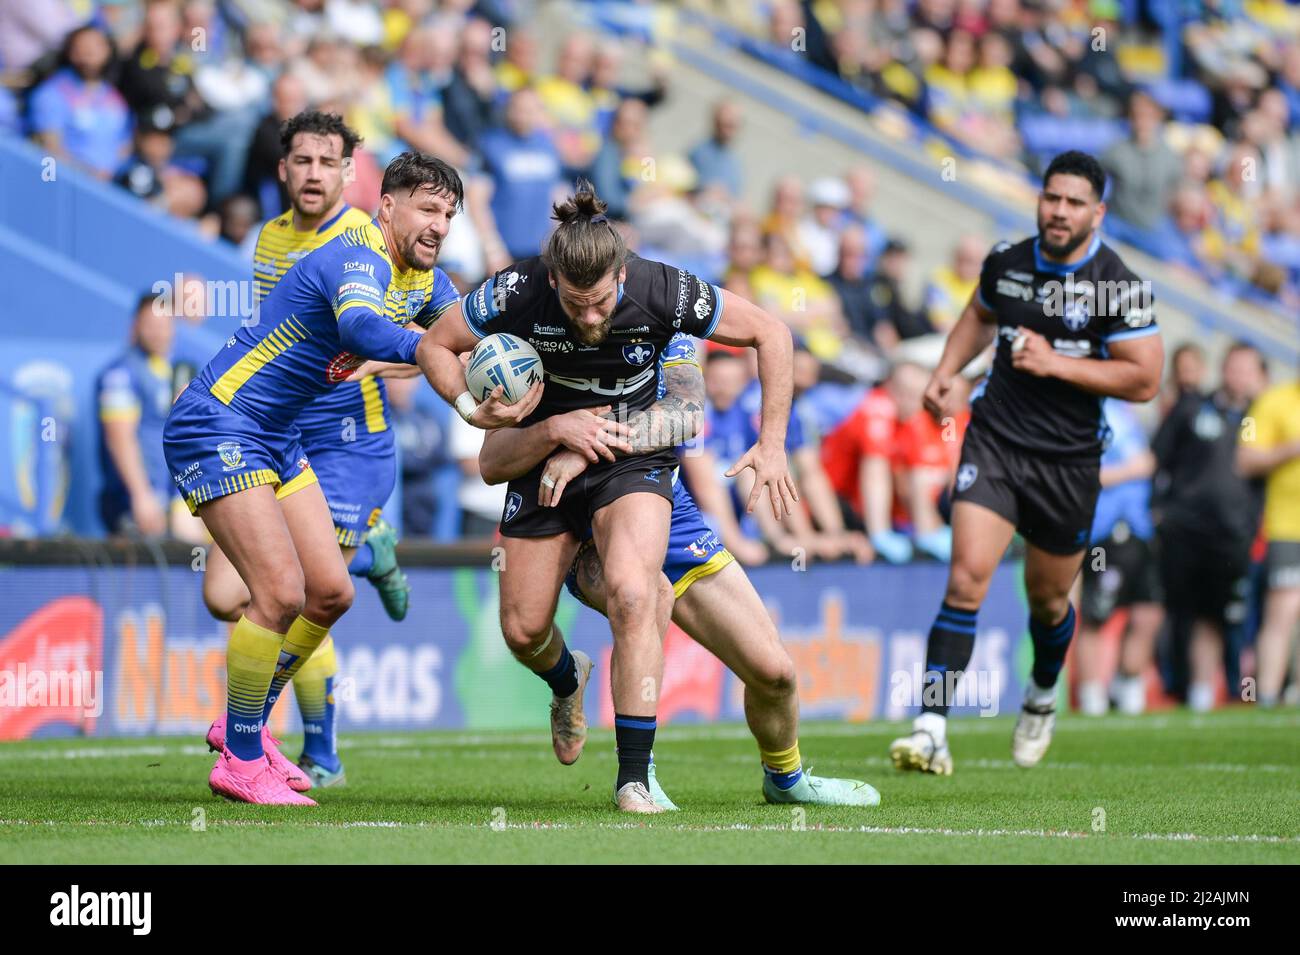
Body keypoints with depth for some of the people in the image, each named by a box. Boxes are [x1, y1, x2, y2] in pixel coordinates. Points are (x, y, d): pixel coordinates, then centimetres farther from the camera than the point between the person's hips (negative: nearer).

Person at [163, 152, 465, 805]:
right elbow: (360, 325, -43)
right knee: (280, 593, -17)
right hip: (217, 426, -10)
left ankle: (246, 725, 27)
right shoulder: (359, 257, -23)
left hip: (275, 441, 10)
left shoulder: (423, 279, 7)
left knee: (331, 593, 9)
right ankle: (241, 763, -4)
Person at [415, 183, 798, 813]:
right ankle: (568, 682, 44)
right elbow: (435, 347, -8)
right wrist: (474, 411, -24)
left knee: (631, 593, -28)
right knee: (522, 628, 4)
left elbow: (770, 333, -10)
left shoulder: (664, 292, -25)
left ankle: (634, 778, -22)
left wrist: (772, 443, -10)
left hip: (632, 454, -2)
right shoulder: (516, 294, -24)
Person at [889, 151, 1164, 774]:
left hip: (1069, 460, -1)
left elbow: (1145, 379, -13)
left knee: (1047, 599, 14)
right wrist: (947, 370, 9)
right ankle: (930, 730, -21)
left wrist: (1056, 362, -18)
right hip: (994, 438, 1)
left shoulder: (1120, 287, -11)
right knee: (968, 576, -17)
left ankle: (1042, 699, 47)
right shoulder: (1006, 261, 2)